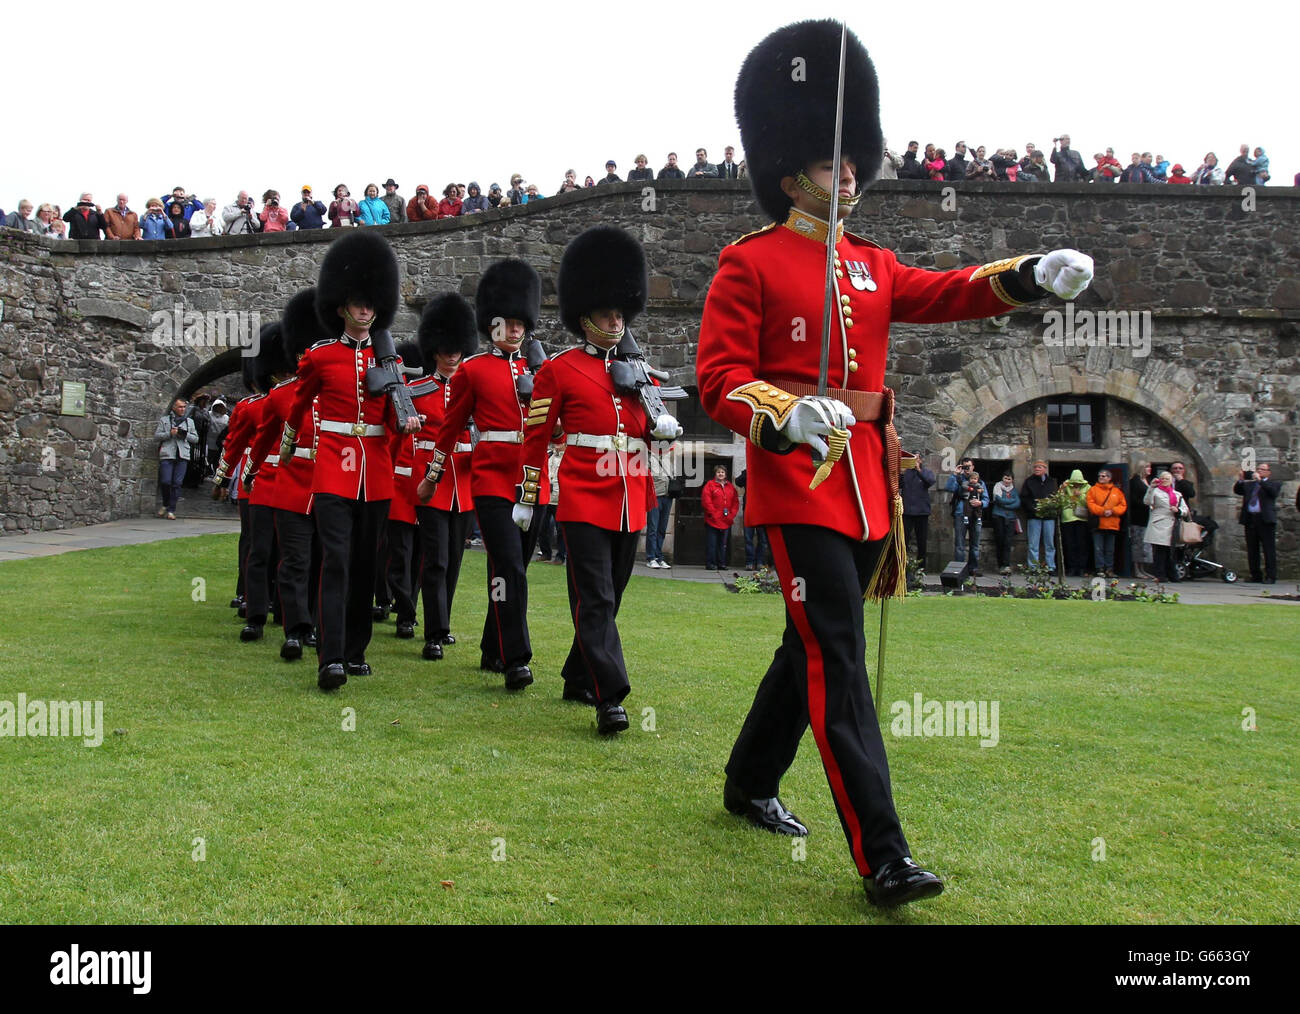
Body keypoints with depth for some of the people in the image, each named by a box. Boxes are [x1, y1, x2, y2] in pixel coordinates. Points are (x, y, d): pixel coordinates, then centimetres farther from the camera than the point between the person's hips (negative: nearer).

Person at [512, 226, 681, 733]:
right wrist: (526, 499, 0)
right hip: (585, 501, -6)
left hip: (630, 504, 6)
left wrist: (664, 424, -3)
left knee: (609, 597, 13)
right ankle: (610, 698, -13)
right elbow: (535, 437, 0)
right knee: (594, 600, -11)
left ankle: (578, 680, 28)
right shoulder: (558, 371, -1)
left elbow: (654, 421, 21)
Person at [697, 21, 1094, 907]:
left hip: (866, 483, 8)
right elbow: (718, 379, -10)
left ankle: (751, 782, 36)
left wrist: (1035, 274, -14)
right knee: (838, 660, -10)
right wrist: (787, 415, -29)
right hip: (797, 478, -7)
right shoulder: (750, 264, -3)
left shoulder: (871, 266, 17)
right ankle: (883, 858, -7)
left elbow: (949, 293, 5)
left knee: (814, 647, 16)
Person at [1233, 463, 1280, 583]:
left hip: (1265, 520, -5)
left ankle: (1270, 577, -4)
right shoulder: (1248, 484, 19)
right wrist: (1241, 480, -6)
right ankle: (1256, 576, 14)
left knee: (1269, 549, -5)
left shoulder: (1275, 483, 8)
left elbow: (1274, 491, -12)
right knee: (1252, 550, 7)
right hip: (1249, 519, 5)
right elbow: (1237, 491, 9)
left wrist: (1261, 480, -14)